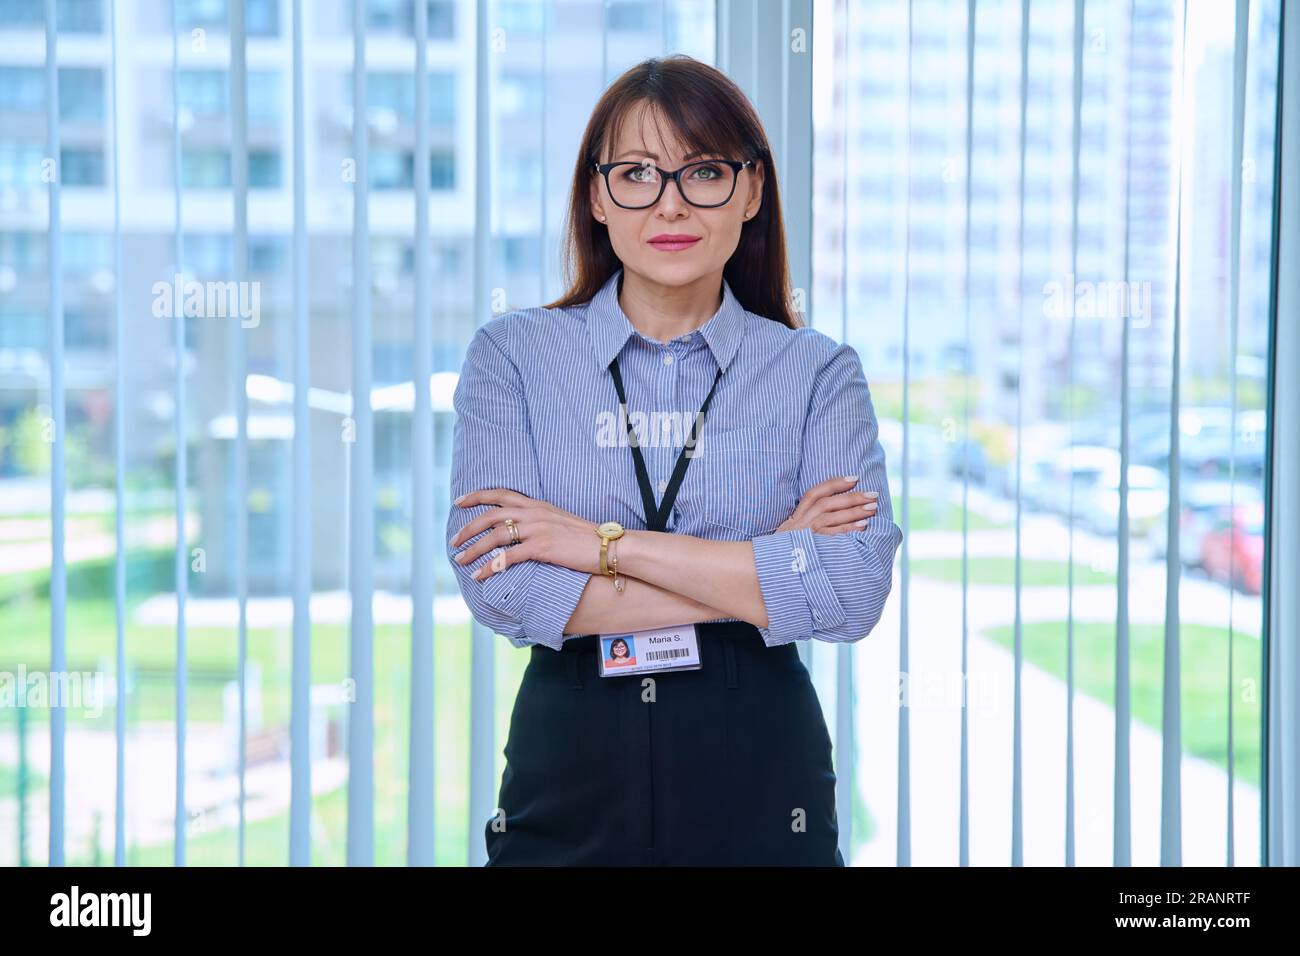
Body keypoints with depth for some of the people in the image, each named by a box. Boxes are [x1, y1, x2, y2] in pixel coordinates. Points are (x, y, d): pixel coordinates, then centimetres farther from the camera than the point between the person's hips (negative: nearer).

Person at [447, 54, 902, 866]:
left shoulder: (819, 373, 1)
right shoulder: (512, 356, 1)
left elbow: (855, 591, -13)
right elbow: (501, 589, -12)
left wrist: (607, 544, -15)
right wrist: (758, 575, -13)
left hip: (759, 787, 0)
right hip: (569, 779, 0)